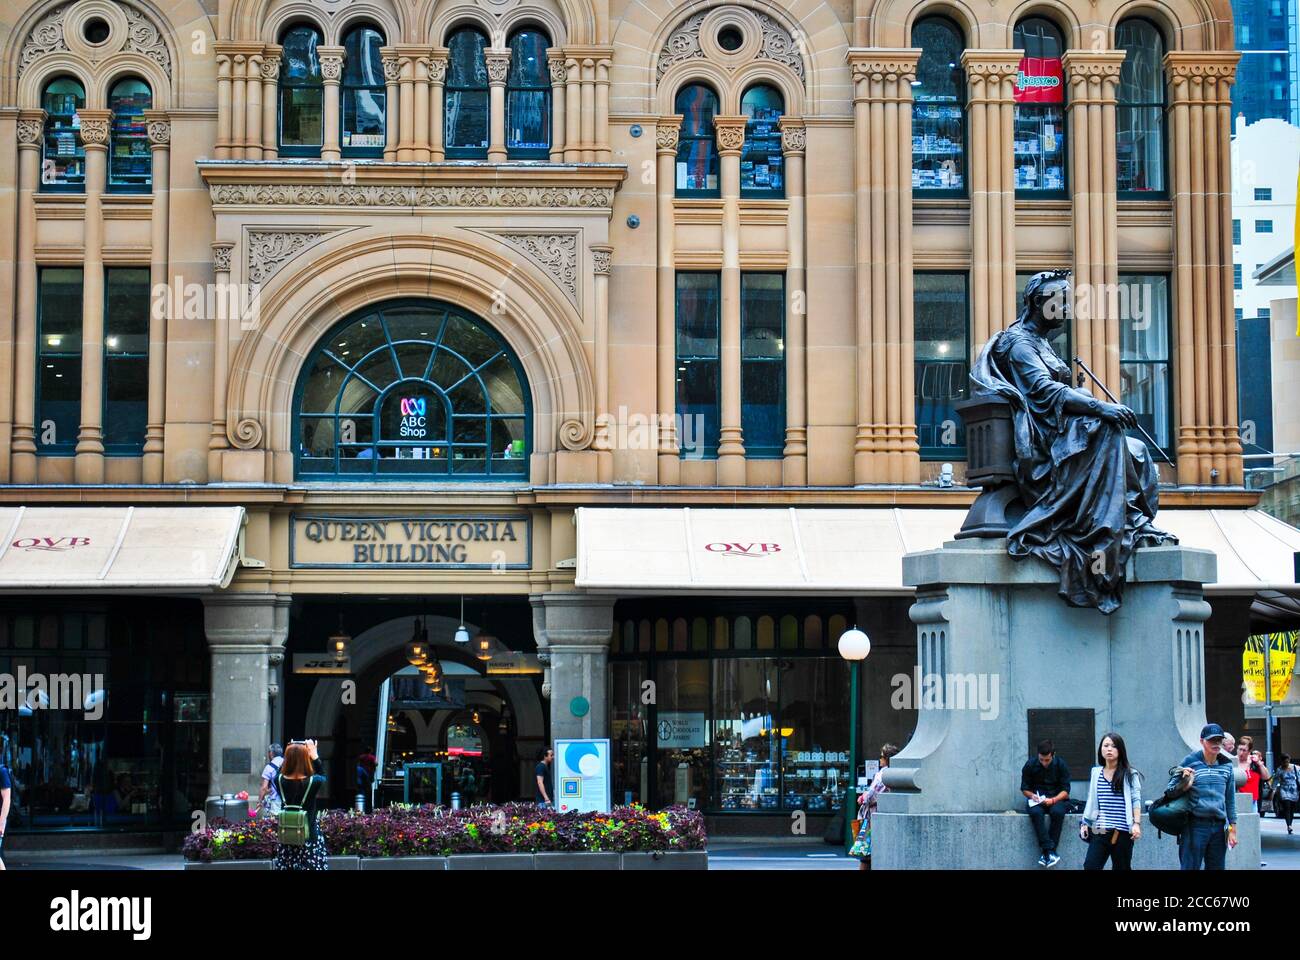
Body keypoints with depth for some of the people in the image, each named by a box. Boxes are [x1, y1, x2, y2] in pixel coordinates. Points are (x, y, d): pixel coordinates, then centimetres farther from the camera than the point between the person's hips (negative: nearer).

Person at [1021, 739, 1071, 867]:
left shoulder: (1060, 765, -3)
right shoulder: (1030, 765, -1)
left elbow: (1065, 790, -4)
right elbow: (1024, 788, 6)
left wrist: (1053, 800, -22)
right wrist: (1032, 796, -17)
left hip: (1057, 798, -1)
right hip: (1037, 799, 1)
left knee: (1057, 812, -36)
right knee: (1035, 812, -35)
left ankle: (1047, 853, -31)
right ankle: (1049, 851, -39)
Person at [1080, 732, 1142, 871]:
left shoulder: (1129, 775, 1)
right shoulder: (1095, 773, 12)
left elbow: (1136, 800, -4)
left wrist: (1137, 823, -15)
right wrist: (1085, 823, 14)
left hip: (1122, 832, -3)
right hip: (1100, 831, 3)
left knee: (1121, 868, 5)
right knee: (1090, 866, -10)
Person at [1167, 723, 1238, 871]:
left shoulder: (1226, 765, 10)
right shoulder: (1190, 762, -3)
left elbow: (1230, 799, 16)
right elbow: (1170, 790, 3)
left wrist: (1232, 828, 13)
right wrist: (1184, 784, -18)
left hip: (1218, 825, 4)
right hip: (1195, 825, -4)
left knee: (1217, 867, 7)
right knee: (1190, 867, -6)